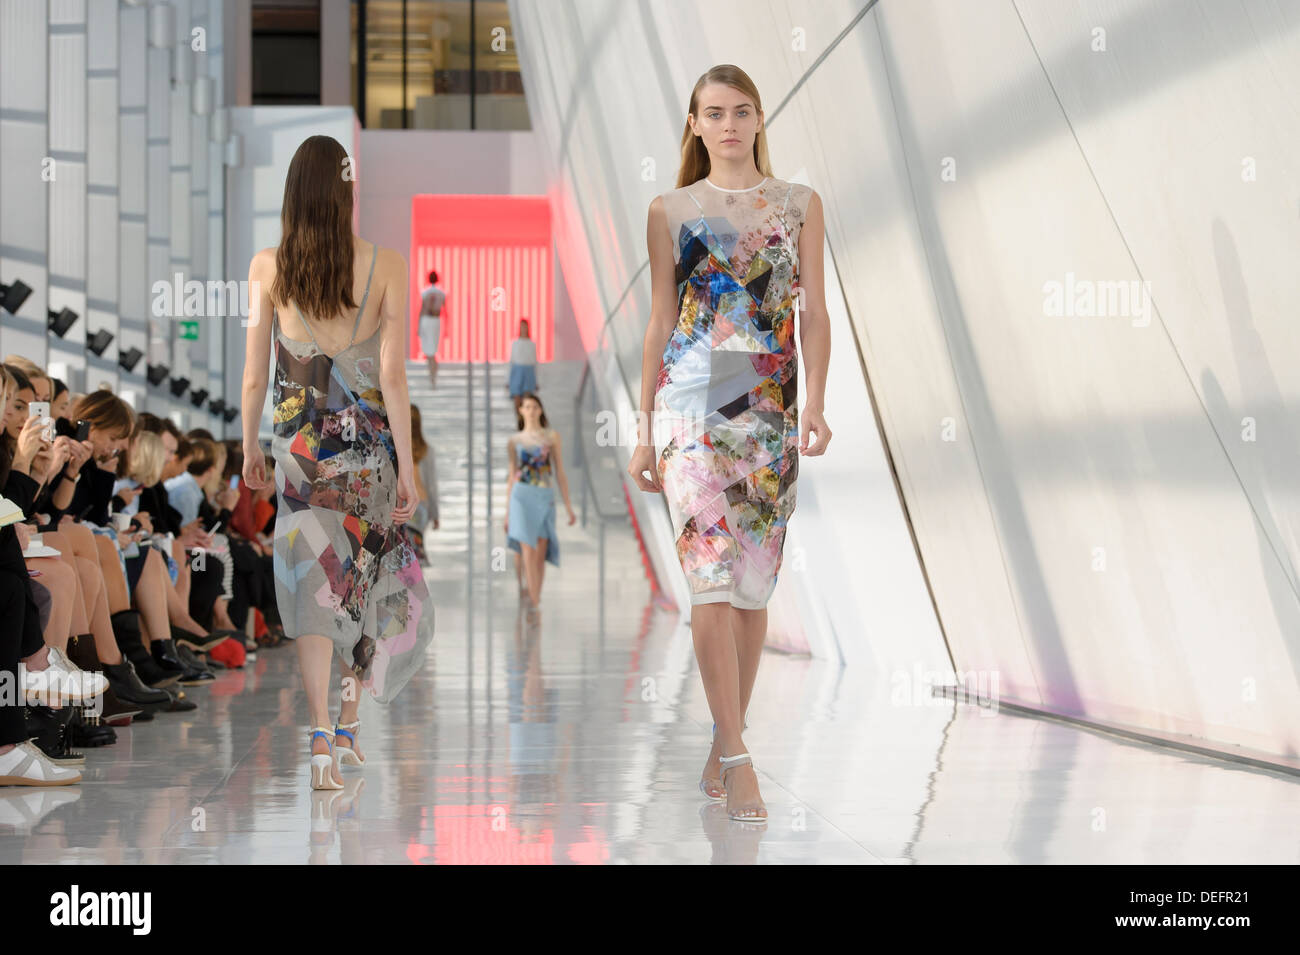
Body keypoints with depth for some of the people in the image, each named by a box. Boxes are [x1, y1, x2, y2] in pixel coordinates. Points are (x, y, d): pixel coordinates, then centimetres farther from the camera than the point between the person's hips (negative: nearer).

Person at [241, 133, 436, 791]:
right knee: (369, 579, 17)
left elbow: (253, 376, -3)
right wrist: (408, 466, -5)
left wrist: (250, 448, 12)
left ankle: (322, 736, -5)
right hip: (368, 444, 0)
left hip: (298, 446, 0)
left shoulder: (267, 267, -6)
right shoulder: (386, 267, -11)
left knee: (314, 582, 5)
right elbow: (393, 377, -12)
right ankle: (350, 726, 26)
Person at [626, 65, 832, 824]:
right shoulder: (673, 210, 8)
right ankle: (738, 759, -14)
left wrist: (816, 405, -8)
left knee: (755, 580, 4)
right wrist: (645, 431, 8)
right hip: (692, 397, -2)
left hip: (772, 405, 2)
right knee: (711, 570, -14)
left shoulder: (799, 205, 10)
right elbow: (660, 322, 10)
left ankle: (724, 745, 17)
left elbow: (814, 312, 5)